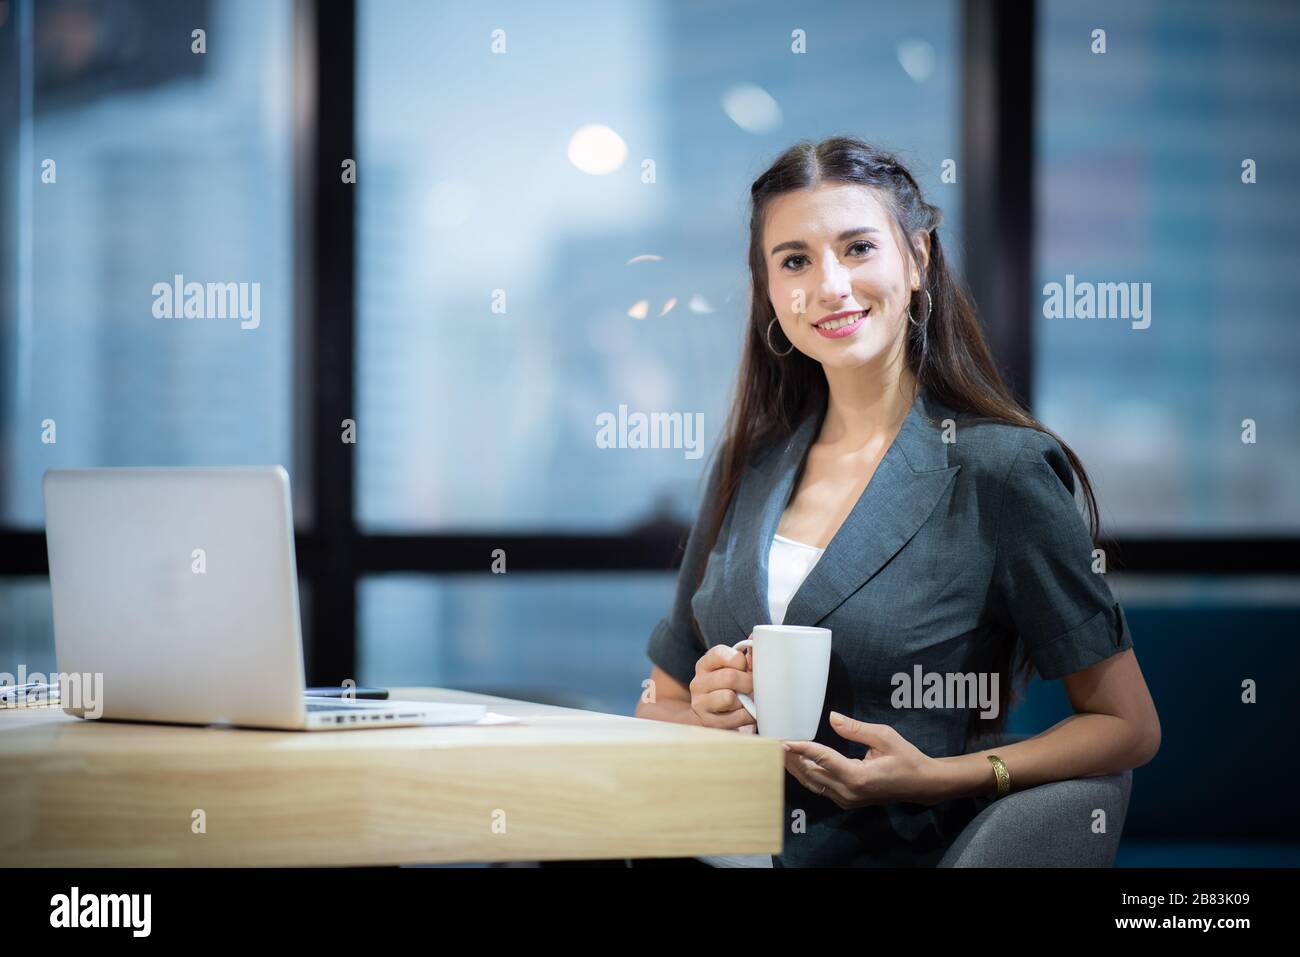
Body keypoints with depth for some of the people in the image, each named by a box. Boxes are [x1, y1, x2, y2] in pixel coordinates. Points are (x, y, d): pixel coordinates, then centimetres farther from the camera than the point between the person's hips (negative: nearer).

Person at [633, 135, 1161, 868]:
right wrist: (705, 712, -3)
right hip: (715, 847, 5)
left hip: (886, 853, -4)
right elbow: (658, 706, 21)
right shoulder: (746, 467, 14)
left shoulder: (998, 469, -2)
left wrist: (935, 776, -13)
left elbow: (1128, 726, 0)